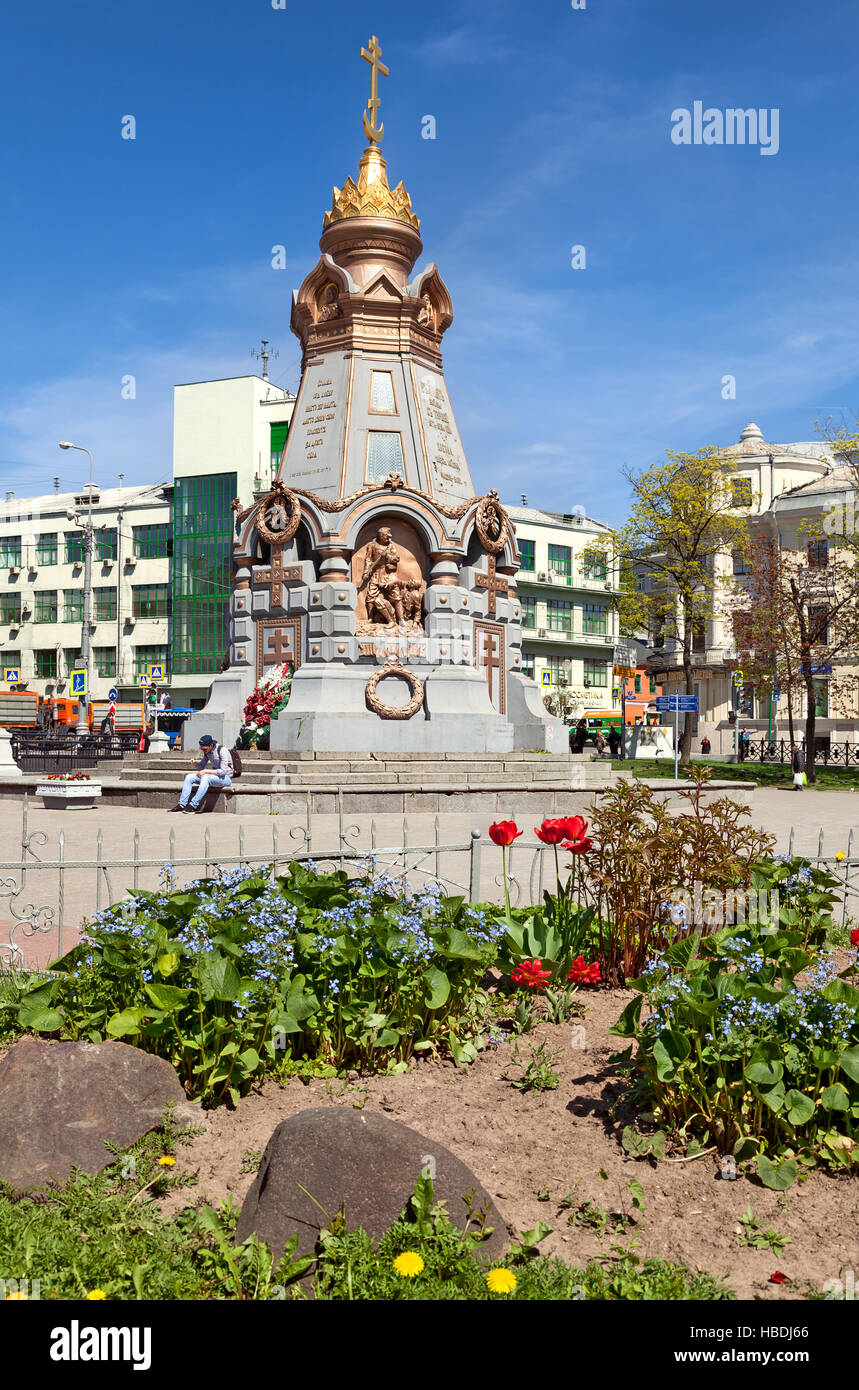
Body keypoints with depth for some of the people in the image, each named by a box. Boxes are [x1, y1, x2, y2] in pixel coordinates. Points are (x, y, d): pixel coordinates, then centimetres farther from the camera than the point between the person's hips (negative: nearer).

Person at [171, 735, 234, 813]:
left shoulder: (222, 750, -18)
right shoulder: (207, 751, 5)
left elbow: (223, 771, -24)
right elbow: (200, 767, 12)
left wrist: (206, 771, -26)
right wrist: (194, 763, -11)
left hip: (225, 778, -8)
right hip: (213, 776, 8)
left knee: (205, 777, -35)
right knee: (189, 777, -7)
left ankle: (194, 805, -34)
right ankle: (181, 804, -14)